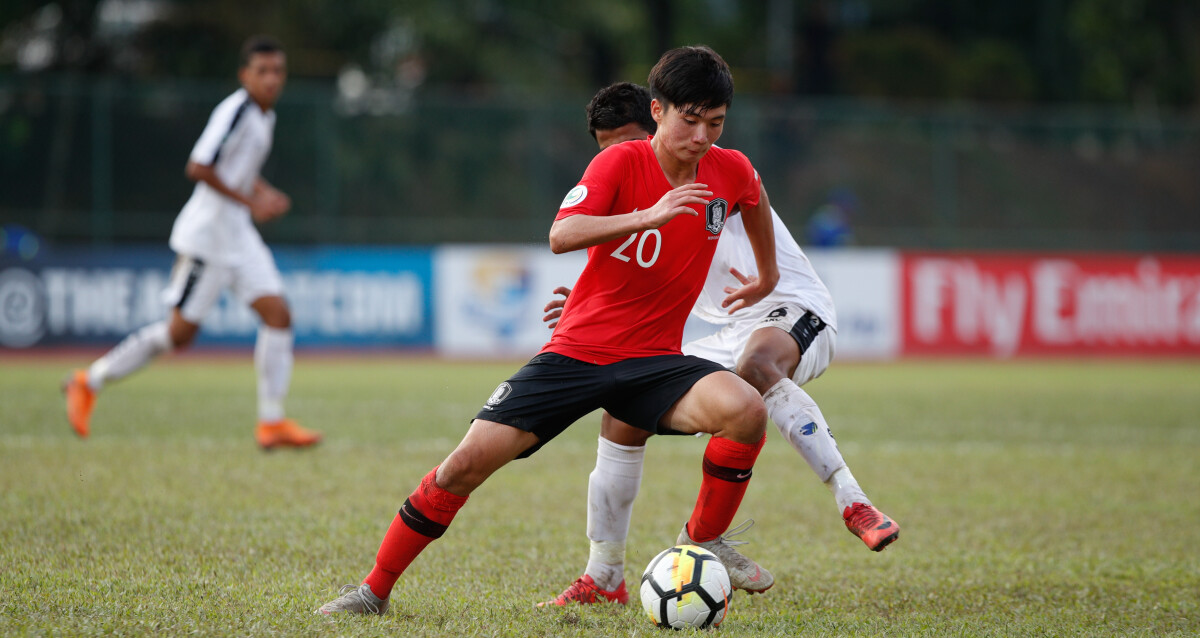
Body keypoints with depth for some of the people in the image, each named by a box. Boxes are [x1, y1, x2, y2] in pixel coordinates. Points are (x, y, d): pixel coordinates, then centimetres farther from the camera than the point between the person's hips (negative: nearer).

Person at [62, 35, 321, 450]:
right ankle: (89, 382, 14)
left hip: (238, 234, 9)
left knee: (278, 314, -5)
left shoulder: (265, 117, 12)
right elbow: (198, 168, -24)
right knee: (181, 332, -2)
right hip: (207, 233, -9)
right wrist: (250, 202, -21)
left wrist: (266, 194, 9)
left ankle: (272, 423, -3)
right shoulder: (235, 111, -17)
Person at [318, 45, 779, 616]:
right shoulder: (621, 162, -13)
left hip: (653, 359, 3)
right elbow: (562, 235, -29)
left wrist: (767, 275, 35)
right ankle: (375, 590, 1)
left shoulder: (731, 172, 0)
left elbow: (754, 199, 26)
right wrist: (647, 216, -40)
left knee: (747, 410, -27)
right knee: (470, 460, -14)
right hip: (577, 350, -3)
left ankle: (703, 541, -3)